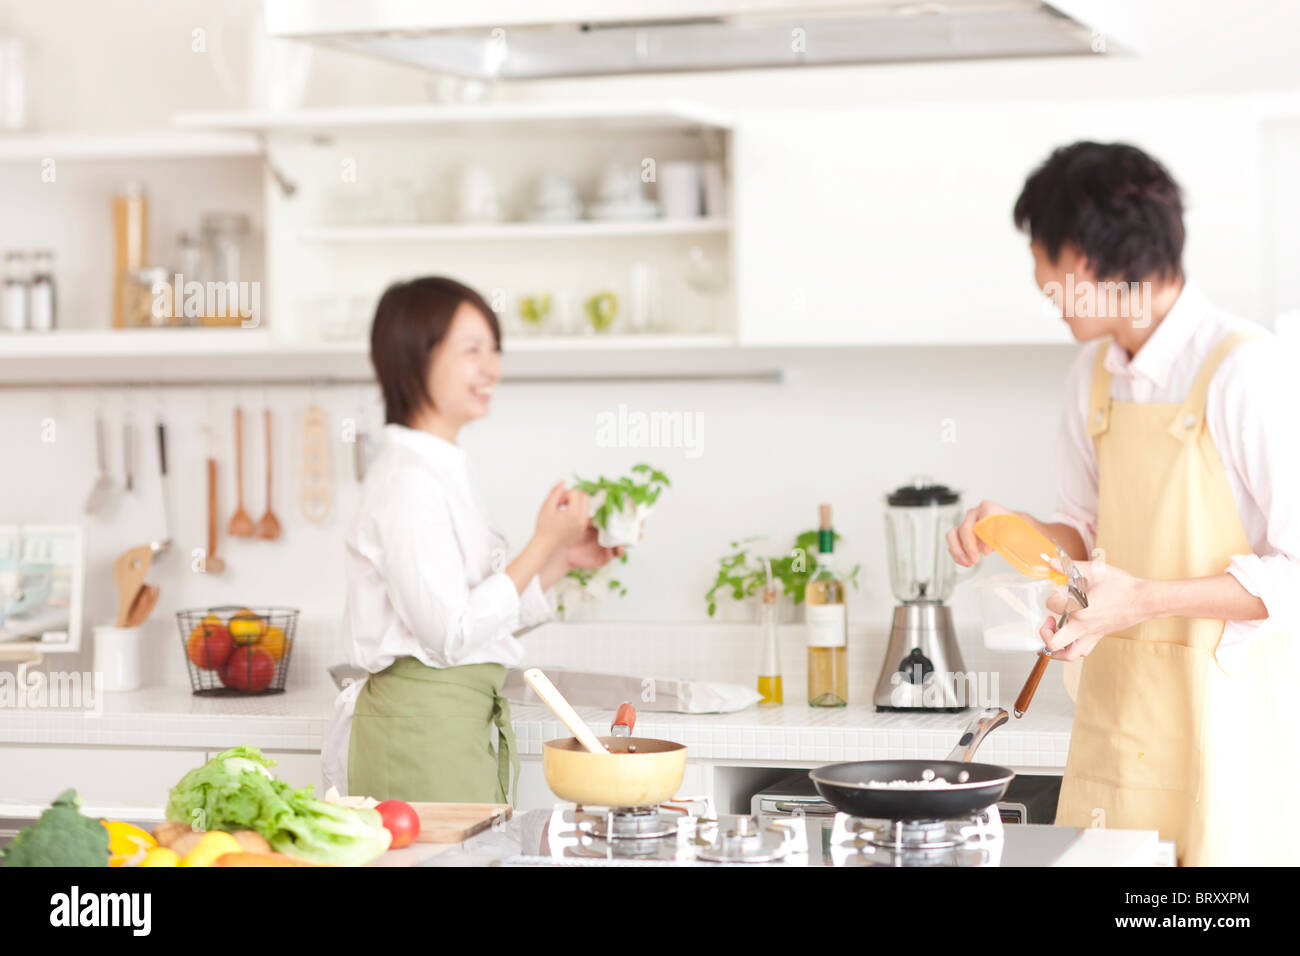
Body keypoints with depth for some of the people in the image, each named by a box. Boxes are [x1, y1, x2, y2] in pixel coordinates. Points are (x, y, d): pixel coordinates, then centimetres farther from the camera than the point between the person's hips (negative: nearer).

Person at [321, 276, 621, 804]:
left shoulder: (443, 470, 16)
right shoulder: (408, 480, -15)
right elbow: (451, 632, -19)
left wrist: (563, 559, 7)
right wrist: (542, 544, -15)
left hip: (462, 719, 10)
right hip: (421, 726, -10)